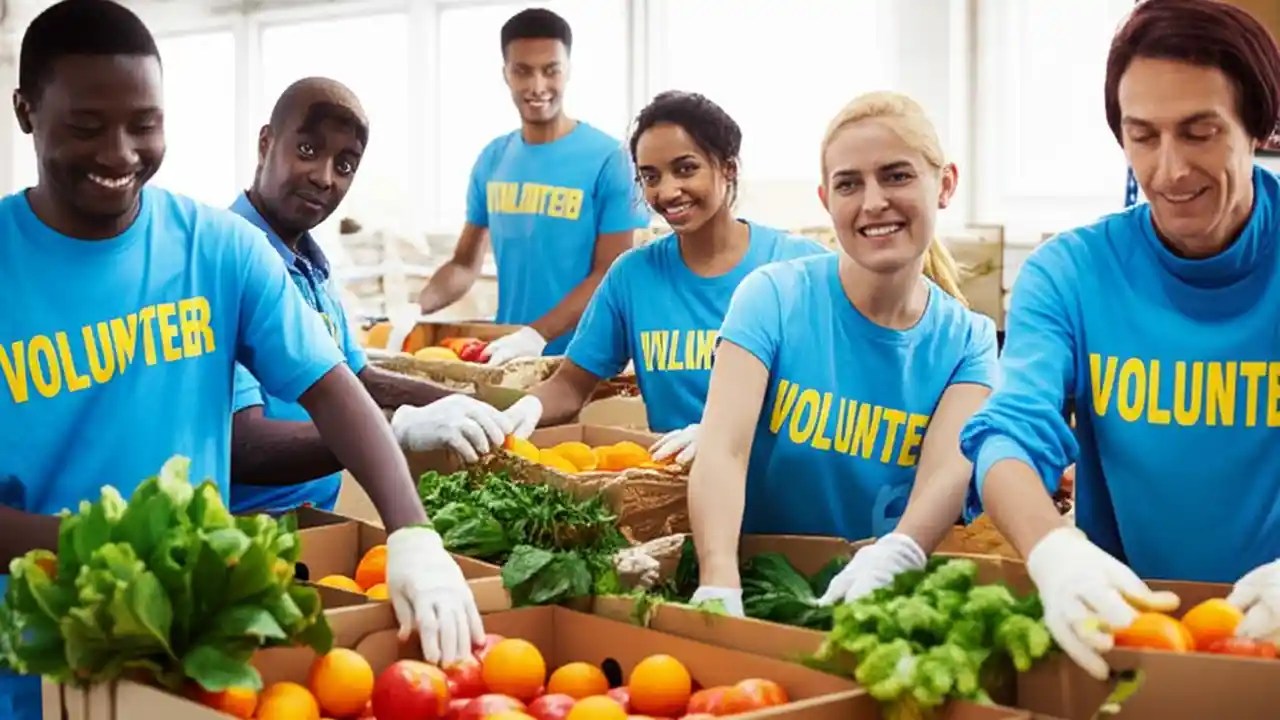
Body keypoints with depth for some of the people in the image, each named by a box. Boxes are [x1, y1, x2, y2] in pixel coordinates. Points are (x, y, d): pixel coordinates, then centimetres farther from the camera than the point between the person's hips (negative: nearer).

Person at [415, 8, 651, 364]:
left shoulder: (608, 159, -9)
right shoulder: (492, 159, 6)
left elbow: (610, 274, -12)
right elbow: (465, 263, 10)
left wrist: (537, 335, -23)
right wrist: (414, 310, -8)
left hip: (581, 357, -4)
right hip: (506, 355, 4)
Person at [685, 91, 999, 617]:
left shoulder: (968, 341, 1)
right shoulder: (774, 297, -6)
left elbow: (951, 468, -18)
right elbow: (723, 450, -20)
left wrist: (893, 558, -39)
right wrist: (719, 590, -37)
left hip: (890, 600, 2)